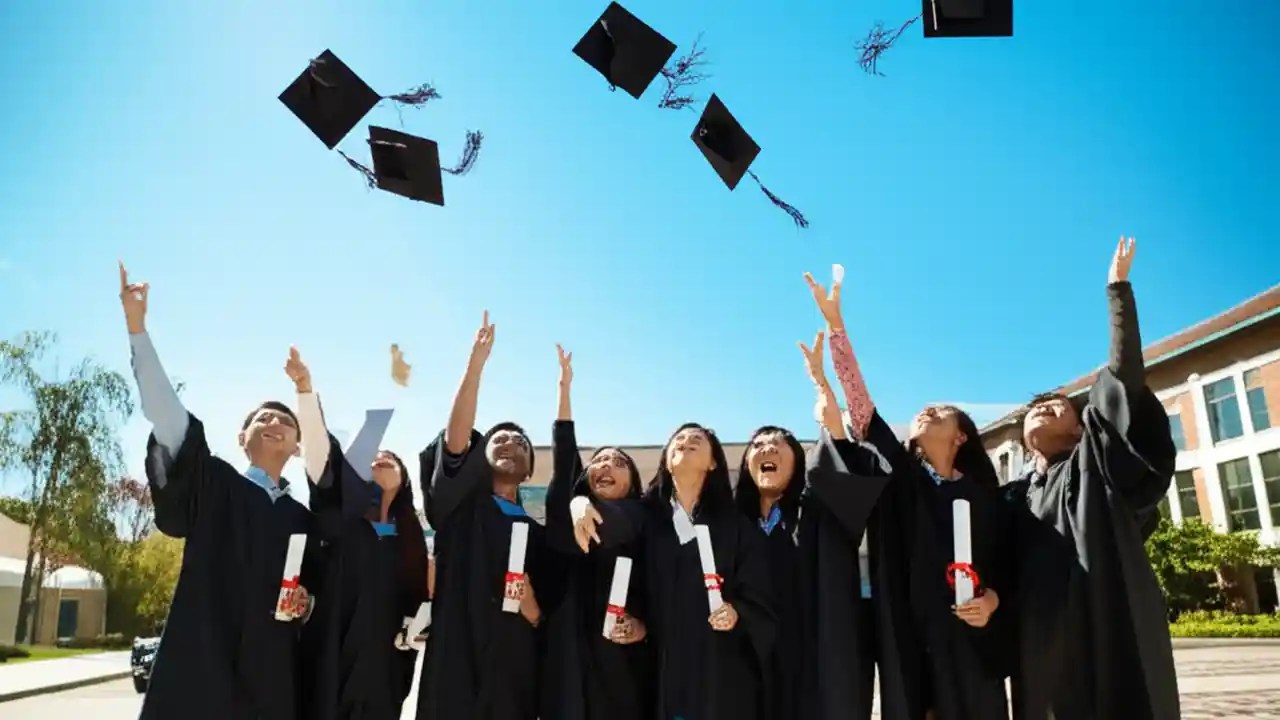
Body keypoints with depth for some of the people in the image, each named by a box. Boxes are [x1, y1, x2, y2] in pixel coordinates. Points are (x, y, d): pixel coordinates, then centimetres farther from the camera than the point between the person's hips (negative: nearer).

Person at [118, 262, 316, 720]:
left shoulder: (302, 520, 14)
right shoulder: (213, 485, 5)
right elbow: (165, 409, -6)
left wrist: (305, 606, -2)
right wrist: (136, 326, -15)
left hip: (270, 680, 4)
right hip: (200, 673, -3)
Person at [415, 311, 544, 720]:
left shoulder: (537, 535, 16)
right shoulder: (458, 507, 8)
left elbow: (549, 615, 16)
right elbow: (454, 441, -10)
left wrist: (535, 613, -7)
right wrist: (476, 362, -17)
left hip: (516, 679, 3)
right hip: (455, 674, -3)